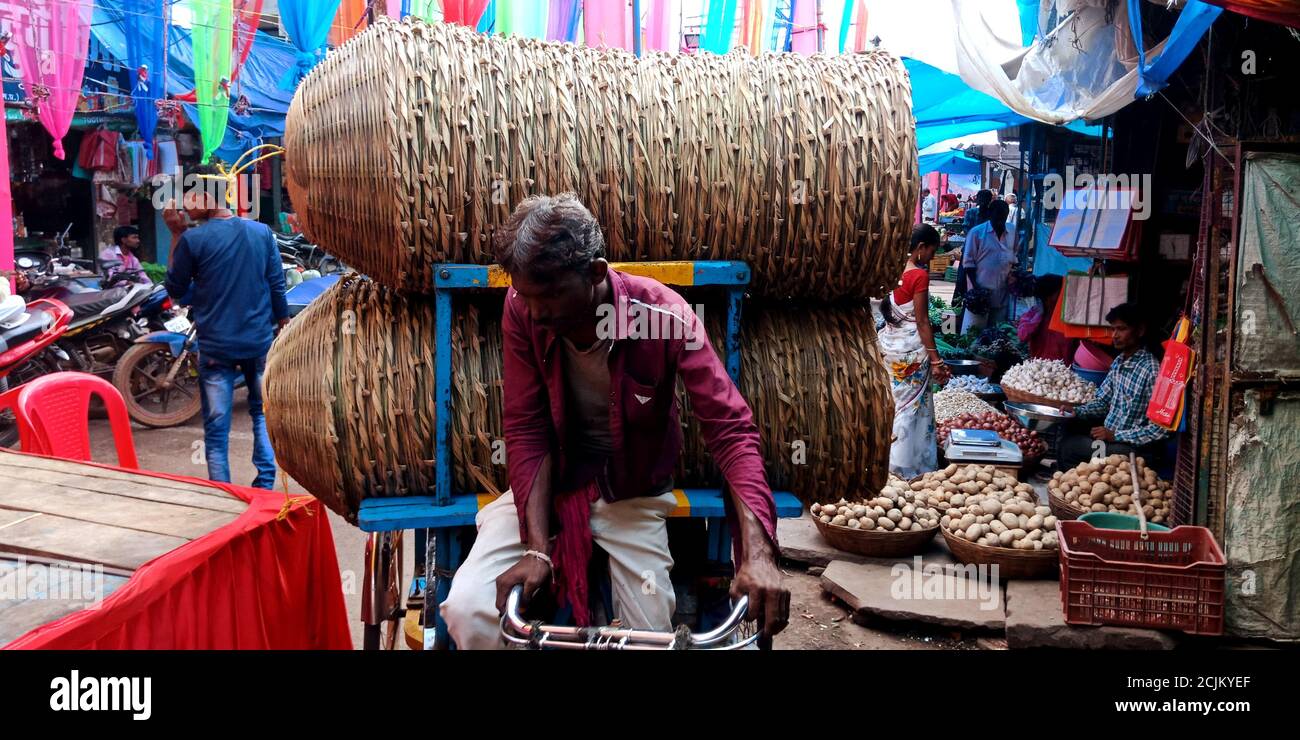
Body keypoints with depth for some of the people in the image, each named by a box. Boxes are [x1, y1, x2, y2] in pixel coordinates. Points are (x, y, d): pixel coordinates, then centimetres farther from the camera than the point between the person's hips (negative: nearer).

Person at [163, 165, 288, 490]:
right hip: (260, 341, 3)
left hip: (216, 347, -3)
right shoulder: (261, 232, 0)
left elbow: (175, 290, 2)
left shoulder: (193, 239, -11)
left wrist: (176, 235, 3)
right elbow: (277, 286, 4)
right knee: (263, 413, 19)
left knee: (217, 427, 4)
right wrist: (282, 327, 17)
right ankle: (265, 485, 15)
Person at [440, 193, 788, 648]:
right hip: (552, 479, 1)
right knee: (468, 609, -17)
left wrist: (757, 552, -41)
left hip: (633, 491, 0)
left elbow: (731, 428, -28)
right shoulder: (522, 310, -20)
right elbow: (526, 428, -16)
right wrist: (537, 546, -26)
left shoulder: (664, 316, -26)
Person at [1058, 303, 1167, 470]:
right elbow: (1103, 401, 16)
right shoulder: (1118, 362, 6)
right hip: (1108, 437, 7)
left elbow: (1160, 429, -22)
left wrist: (1115, 436, -21)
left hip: (1136, 448, -7)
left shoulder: (1151, 370, -20)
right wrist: (1077, 411, -3)